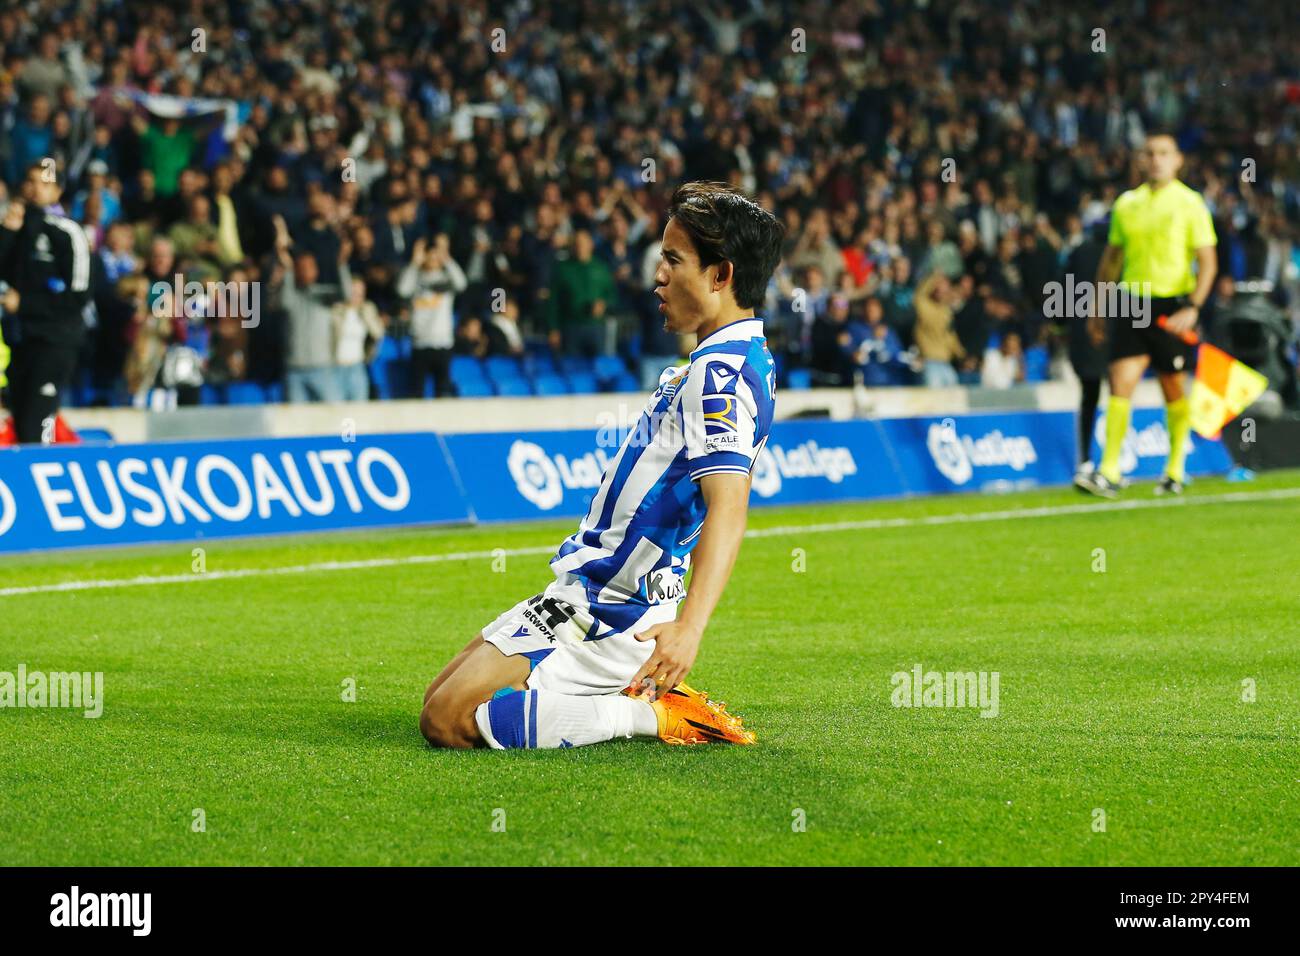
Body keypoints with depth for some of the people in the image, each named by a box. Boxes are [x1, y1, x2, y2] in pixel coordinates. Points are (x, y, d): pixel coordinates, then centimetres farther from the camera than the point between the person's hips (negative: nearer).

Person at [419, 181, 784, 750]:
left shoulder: (720, 373, -21)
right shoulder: (741, 361, 12)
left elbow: (728, 506, -34)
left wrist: (690, 626, -47)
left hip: (606, 613, -10)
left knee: (447, 723, -15)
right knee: (441, 697, 14)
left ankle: (650, 714, -9)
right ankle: (643, 693, 9)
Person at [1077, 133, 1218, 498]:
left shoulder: (1190, 203, -1)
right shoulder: (1126, 204, 10)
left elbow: (1208, 262, -4)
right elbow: (1111, 259, 19)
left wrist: (1193, 307, -16)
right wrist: (1098, 310, 18)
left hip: (1172, 305, -3)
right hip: (1131, 304, 3)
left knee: (1173, 389, 6)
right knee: (1120, 383, -9)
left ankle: (1175, 472, 18)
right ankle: (1108, 474, -12)